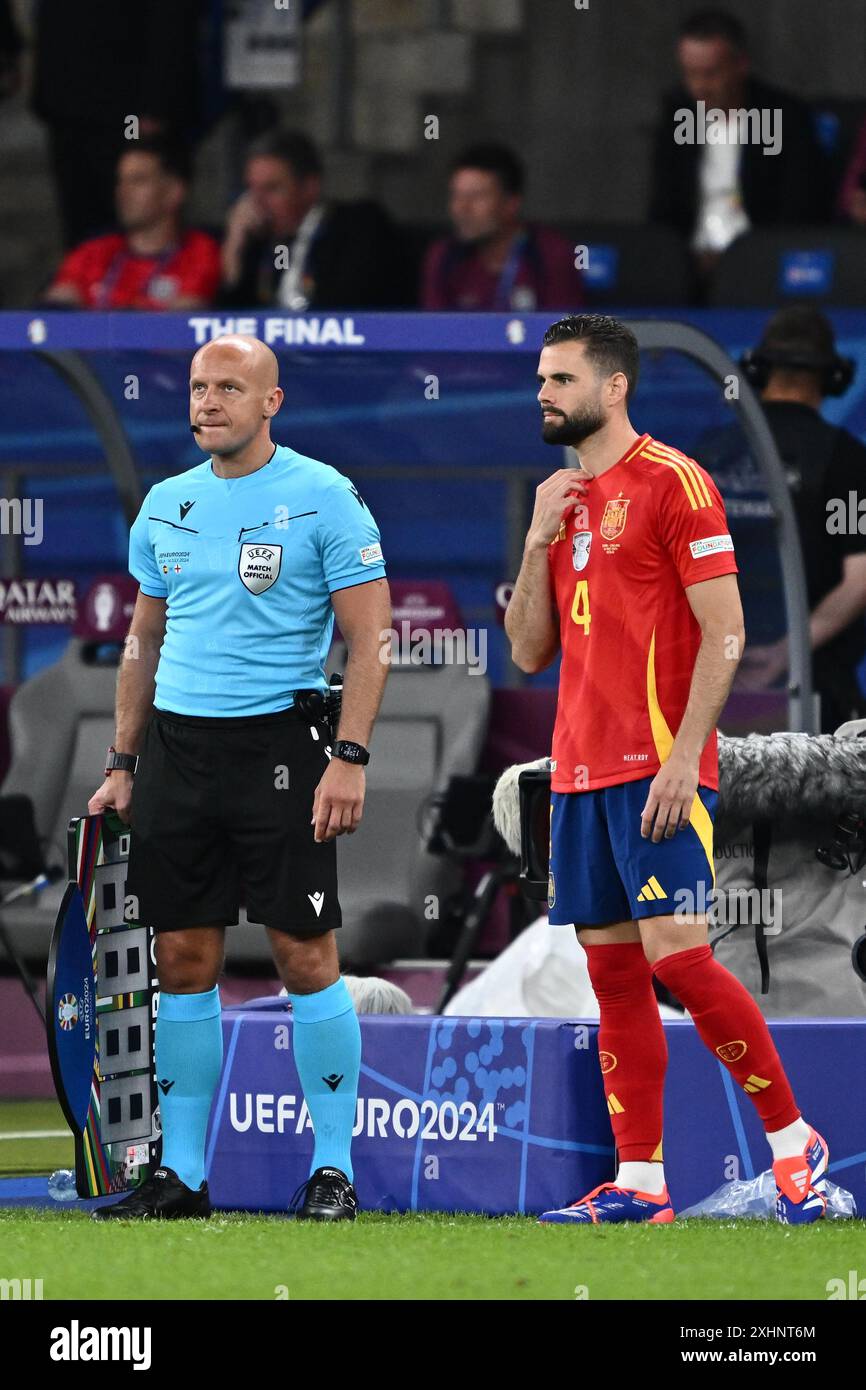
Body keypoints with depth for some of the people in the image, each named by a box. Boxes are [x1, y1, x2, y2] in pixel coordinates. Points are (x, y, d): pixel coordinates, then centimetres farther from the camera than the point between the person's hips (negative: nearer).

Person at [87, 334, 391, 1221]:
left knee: (304, 953, -5)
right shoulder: (166, 505, 12)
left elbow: (368, 639, -7)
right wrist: (122, 763, 15)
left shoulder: (323, 498, -5)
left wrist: (349, 758, -15)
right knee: (184, 958, 5)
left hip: (276, 741, -5)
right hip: (175, 742, 5)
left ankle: (334, 1166, 2)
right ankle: (181, 1172, 10)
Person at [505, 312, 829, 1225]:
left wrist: (685, 754, -18)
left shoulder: (671, 482, -6)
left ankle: (794, 1142, -1)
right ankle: (637, 1183, 6)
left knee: (677, 957, -13)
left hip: (657, 769, -8)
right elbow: (529, 652, 17)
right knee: (613, 974, 5)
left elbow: (723, 632, -11)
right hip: (580, 771, 8)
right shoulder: (565, 498, 16)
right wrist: (539, 542, 3)